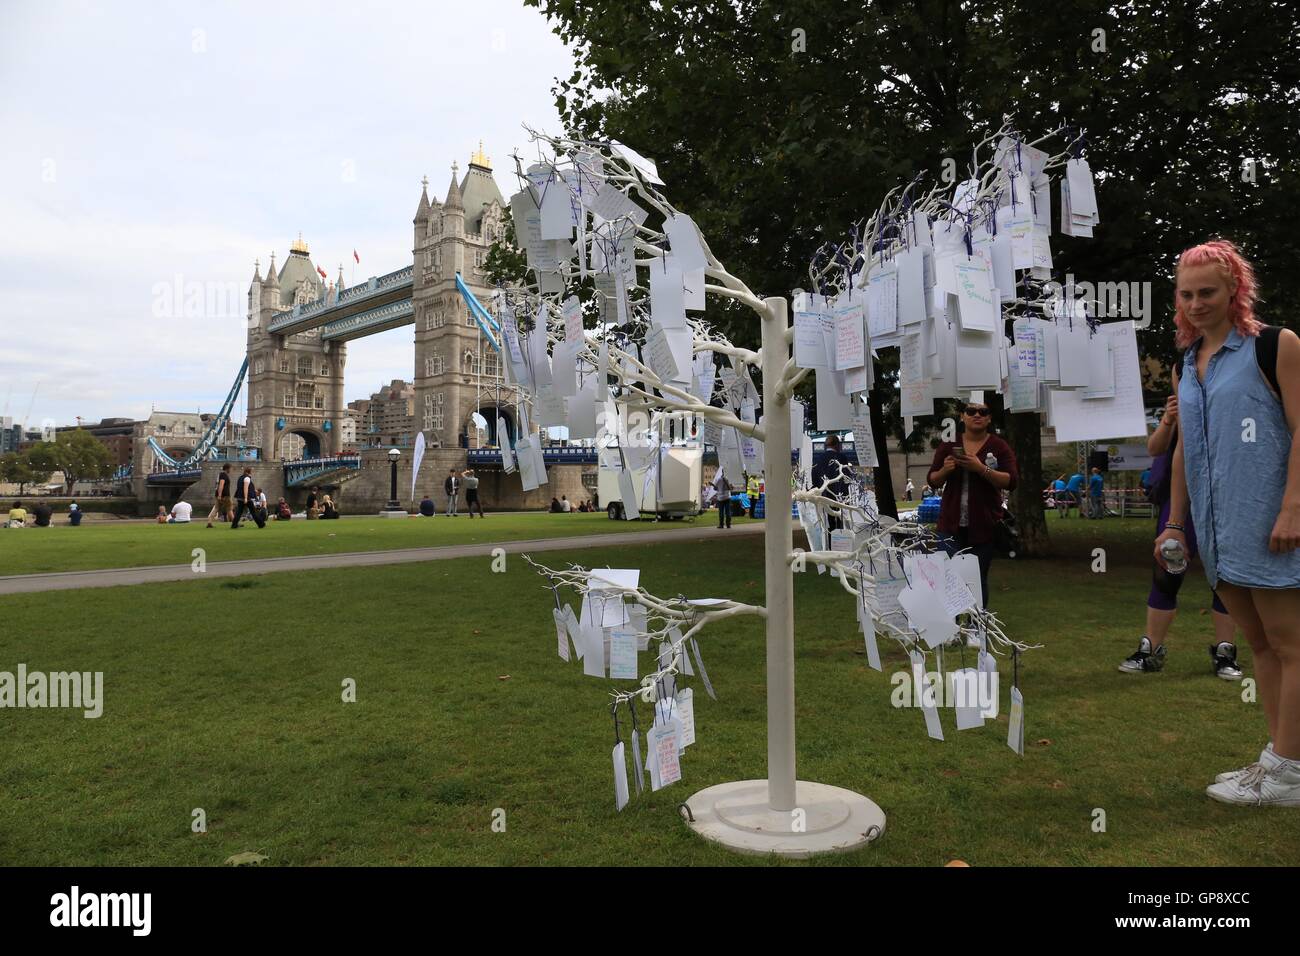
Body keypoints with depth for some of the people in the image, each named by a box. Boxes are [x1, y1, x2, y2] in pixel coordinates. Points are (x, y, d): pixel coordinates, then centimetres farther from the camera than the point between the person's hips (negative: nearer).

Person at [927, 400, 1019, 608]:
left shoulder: (999, 447, 2)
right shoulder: (948, 444, 8)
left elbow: (1011, 482, -8)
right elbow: (932, 480, 10)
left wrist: (982, 469, -21)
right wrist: (944, 470, -12)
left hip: (984, 526, -1)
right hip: (952, 525, 1)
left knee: (979, 578, 5)